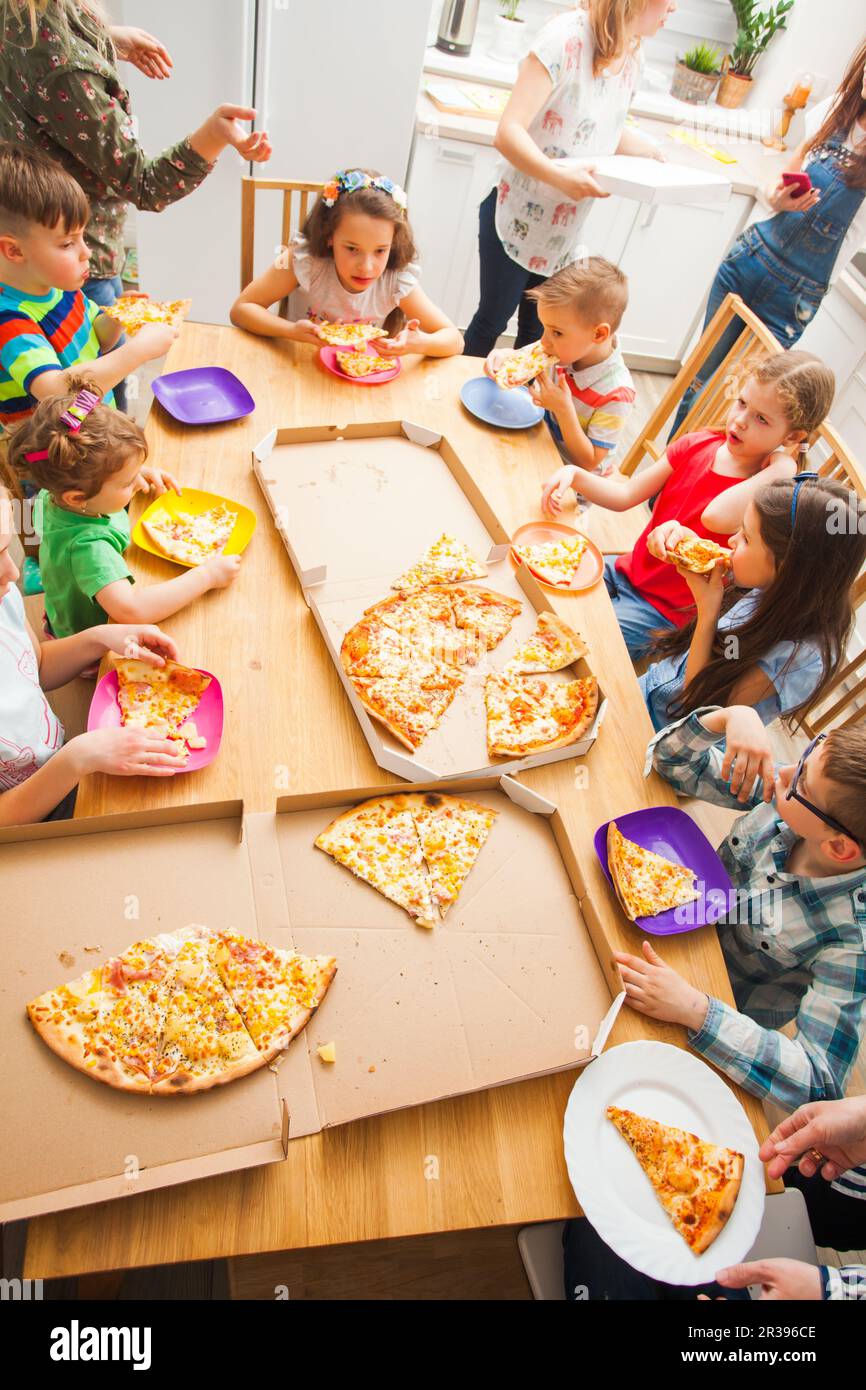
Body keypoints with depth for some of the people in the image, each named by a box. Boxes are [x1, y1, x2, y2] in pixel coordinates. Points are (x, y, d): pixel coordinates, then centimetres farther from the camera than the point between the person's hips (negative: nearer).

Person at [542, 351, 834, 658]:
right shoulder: (698, 445, -3)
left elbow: (717, 516, -43)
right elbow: (625, 495, -1)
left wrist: (780, 466, -31)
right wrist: (573, 474, -17)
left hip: (666, 613, -6)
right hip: (627, 570, 6)